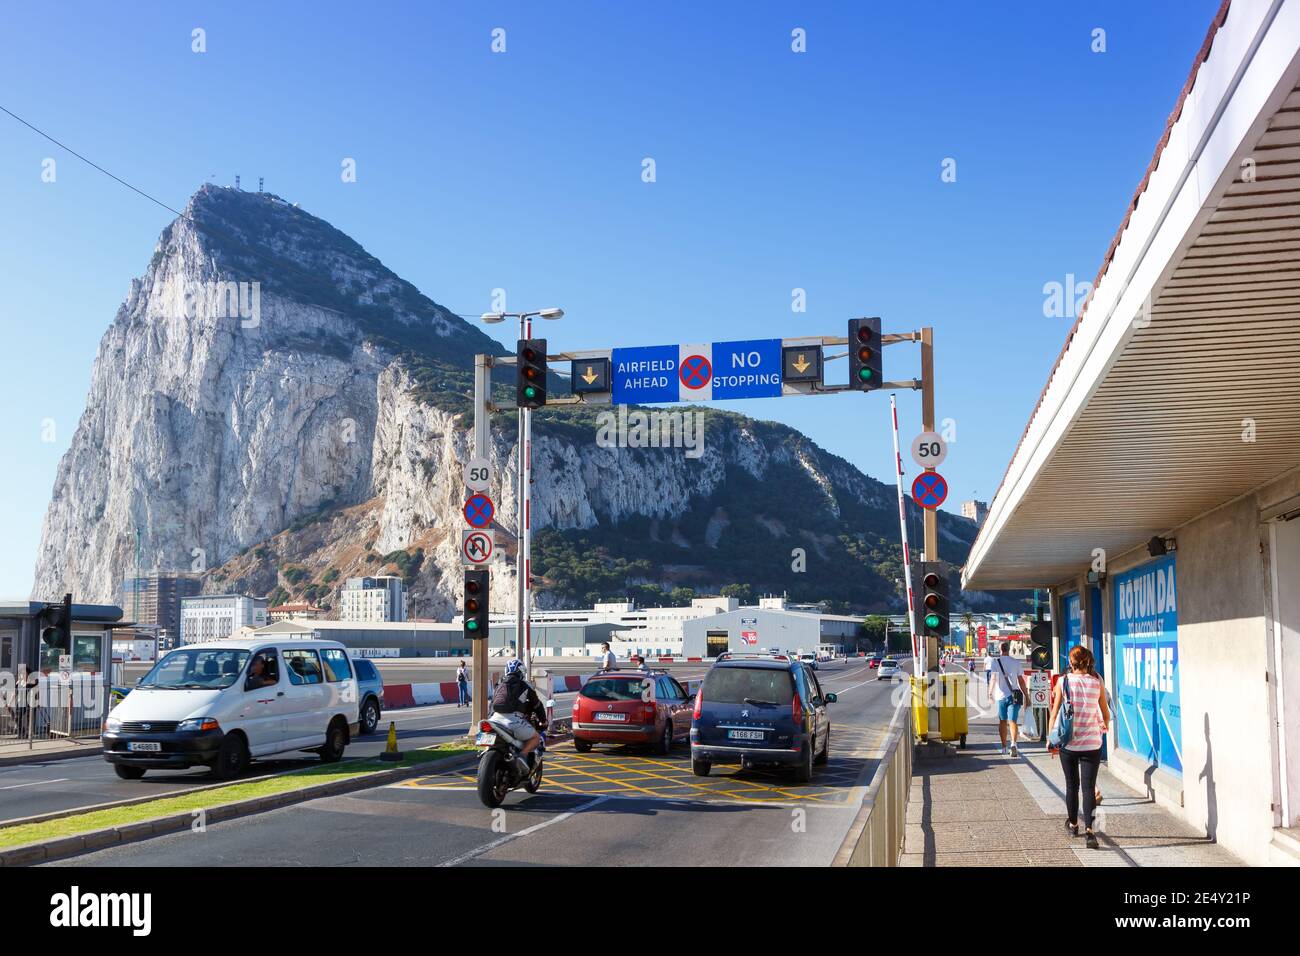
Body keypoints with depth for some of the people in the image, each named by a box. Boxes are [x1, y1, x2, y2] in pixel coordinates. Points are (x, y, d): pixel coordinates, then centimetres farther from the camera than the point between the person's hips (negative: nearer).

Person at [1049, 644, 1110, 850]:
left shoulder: (1063, 681, -4)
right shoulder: (1097, 682, -1)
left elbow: (1055, 712, -4)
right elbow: (1106, 714, 9)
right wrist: (1105, 725, 30)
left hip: (1068, 742, 0)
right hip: (1091, 744, 0)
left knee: (1071, 785, 15)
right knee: (1088, 787, -1)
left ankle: (1073, 825, 29)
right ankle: (1089, 829, -14)